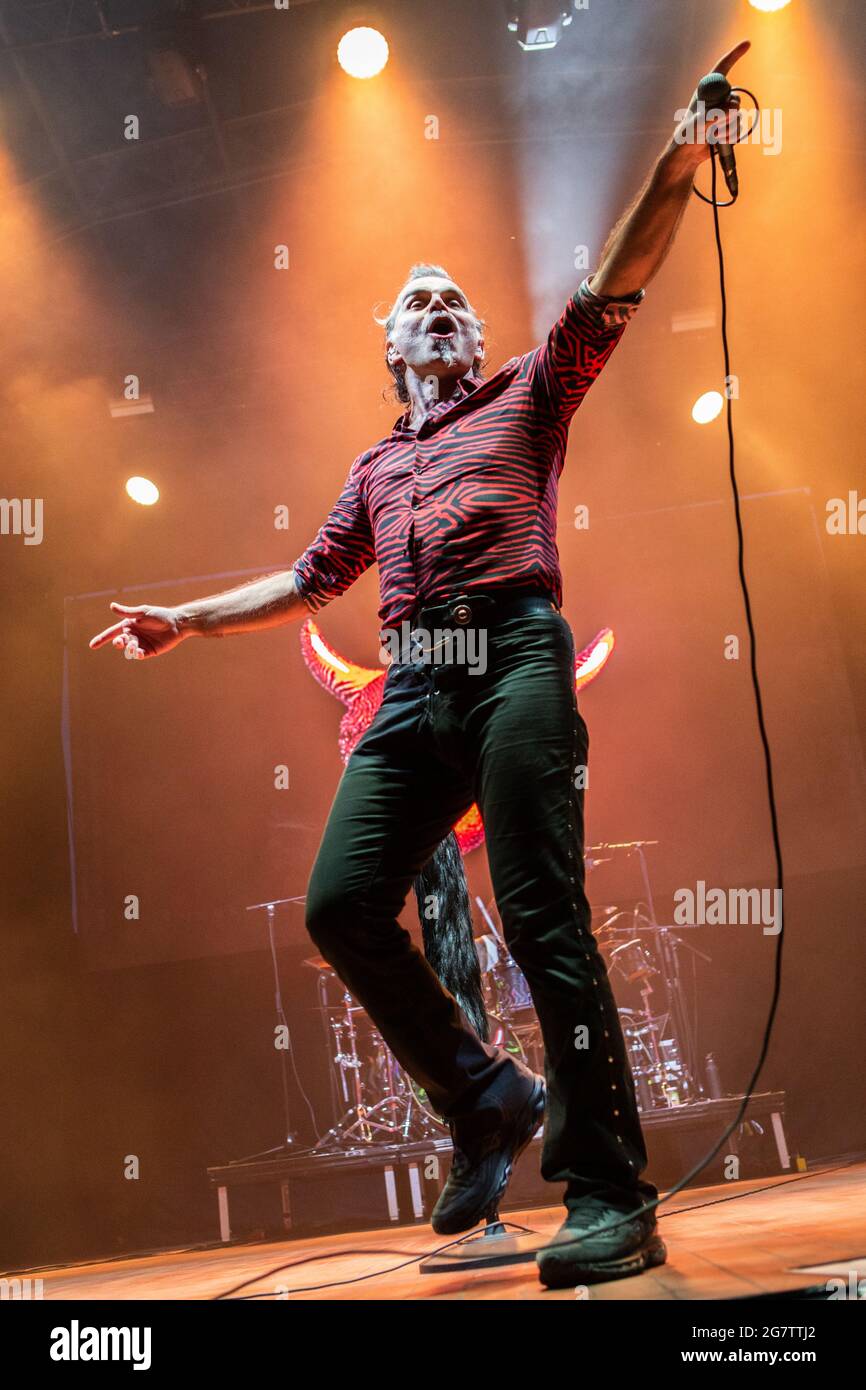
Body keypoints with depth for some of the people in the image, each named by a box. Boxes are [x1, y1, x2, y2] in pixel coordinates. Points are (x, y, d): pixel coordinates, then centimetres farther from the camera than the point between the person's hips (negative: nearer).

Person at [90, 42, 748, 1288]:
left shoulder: (526, 400, 19)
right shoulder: (376, 466, 31)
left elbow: (607, 295, 7)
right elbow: (311, 581, 34)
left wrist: (675, 169, -4)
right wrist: (188, 619, 32)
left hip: (512, 656, -5)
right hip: (414, 685, 5)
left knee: (544, 923, -13)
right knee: (341, 905, -8)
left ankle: (609, 1198, -6)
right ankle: (489, 1100, 9)